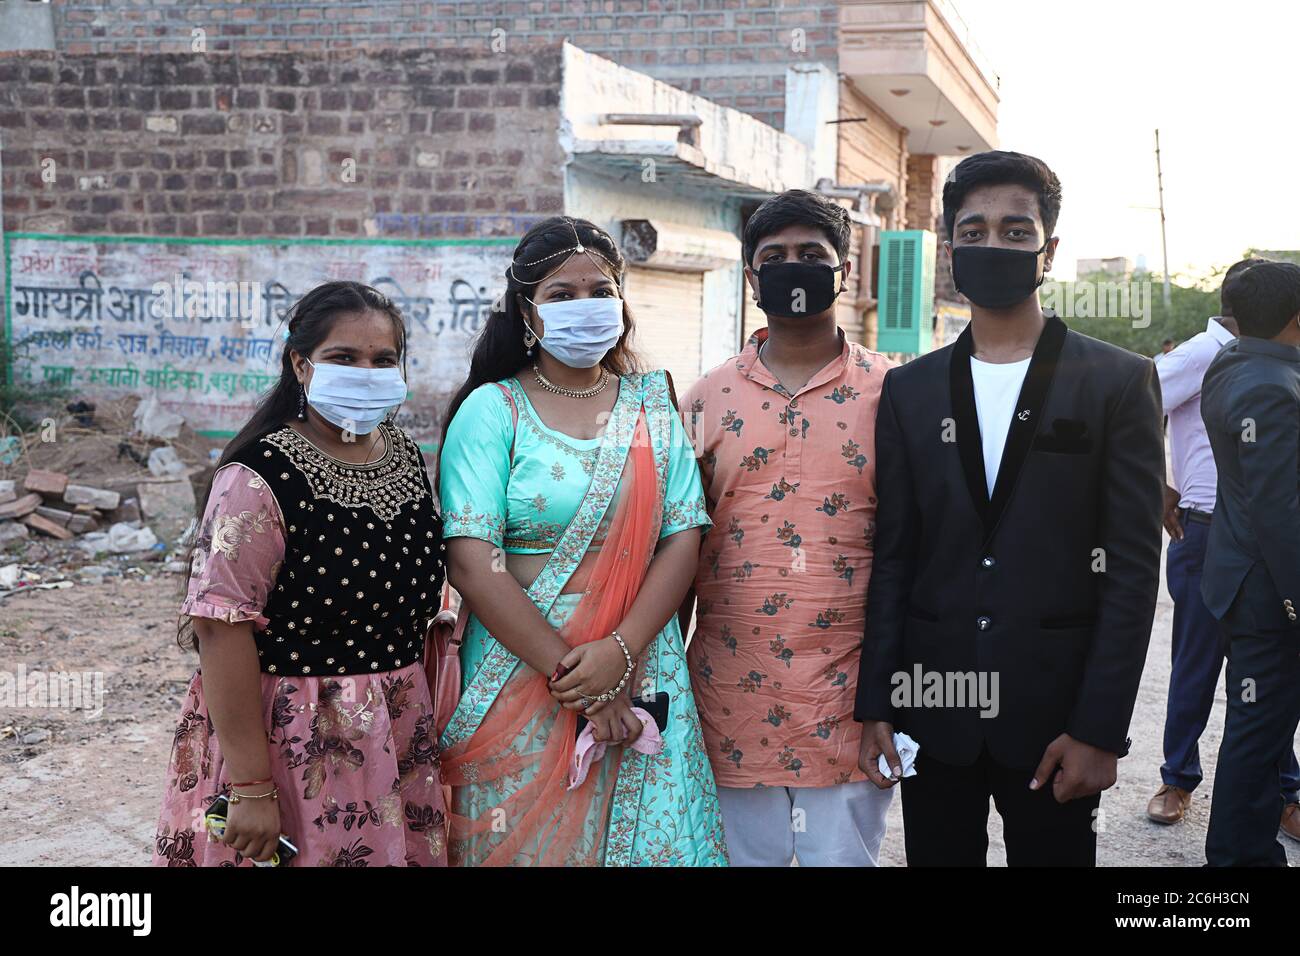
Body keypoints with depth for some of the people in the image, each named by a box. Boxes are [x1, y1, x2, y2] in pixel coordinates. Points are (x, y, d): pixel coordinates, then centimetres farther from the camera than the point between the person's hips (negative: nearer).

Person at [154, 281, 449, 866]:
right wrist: (251, 788, -21)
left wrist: (429, 718, 11)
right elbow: (222, 629, -20)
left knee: (397, 852, 17)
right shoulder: (259, 478, -17)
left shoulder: (408, 460, 4)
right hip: (295, 739, -6)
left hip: (401, 732, 6)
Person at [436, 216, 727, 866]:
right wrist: (569, 672, -15)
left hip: (641, 663, 3)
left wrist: (619, 651, -14)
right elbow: (471, 562, -11)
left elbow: (682, 539, 0)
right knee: (524, 840, 5)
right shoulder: (492, 409, -2)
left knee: (654, 836, 6)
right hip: (520, 671, -2)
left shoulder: (652, 404, 8)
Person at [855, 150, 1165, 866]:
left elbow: (1133, 564, -5)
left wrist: (1099, 729, -10)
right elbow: (892, 556, 6)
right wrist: (875, 705, 1)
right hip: (934, 704, 2)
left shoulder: (1119, 382, -1)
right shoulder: (909, 389, 7)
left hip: (1055, 716, -2)